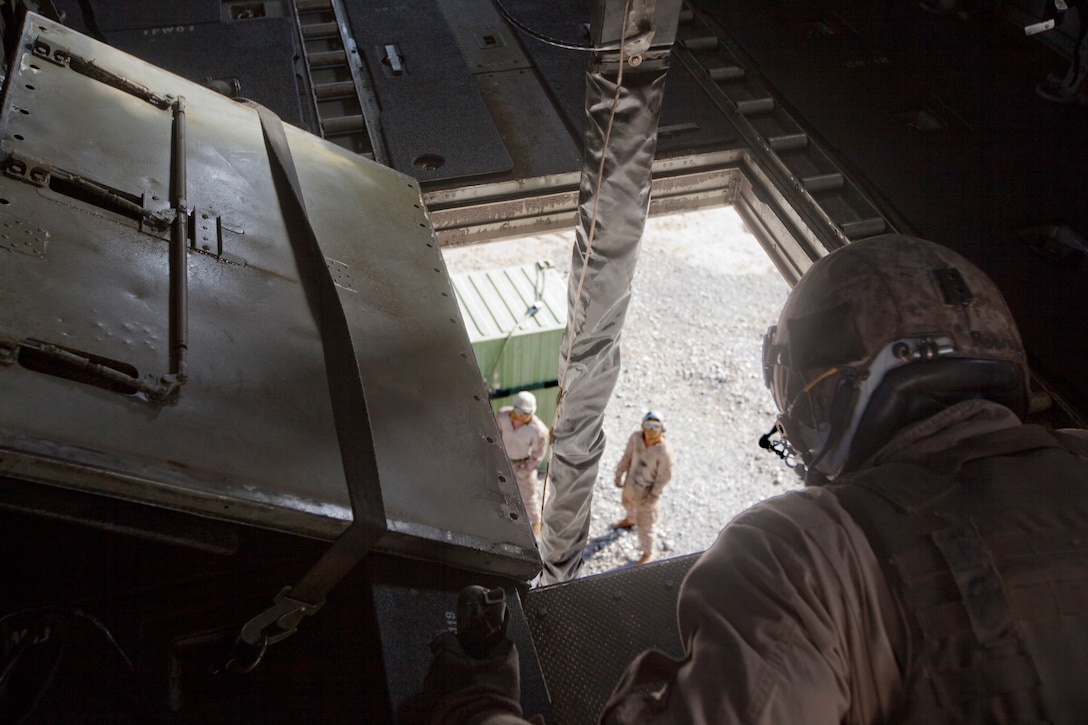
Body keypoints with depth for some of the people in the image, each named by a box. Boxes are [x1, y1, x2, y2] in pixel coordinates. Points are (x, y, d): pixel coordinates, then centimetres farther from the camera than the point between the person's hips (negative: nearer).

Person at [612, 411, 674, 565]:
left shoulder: (664, 451, -33)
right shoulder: (636, 437, -21)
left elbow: (664, 476, -22)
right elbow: (627, 456, -4)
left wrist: (653, 496, -18)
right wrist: (619, 475, 3)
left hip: (646, 491, -6)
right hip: (631, 483, 6)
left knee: (644, 524, 7)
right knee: (627, 502, 36)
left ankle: (648, 554, 32)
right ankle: (630, 520, 72)